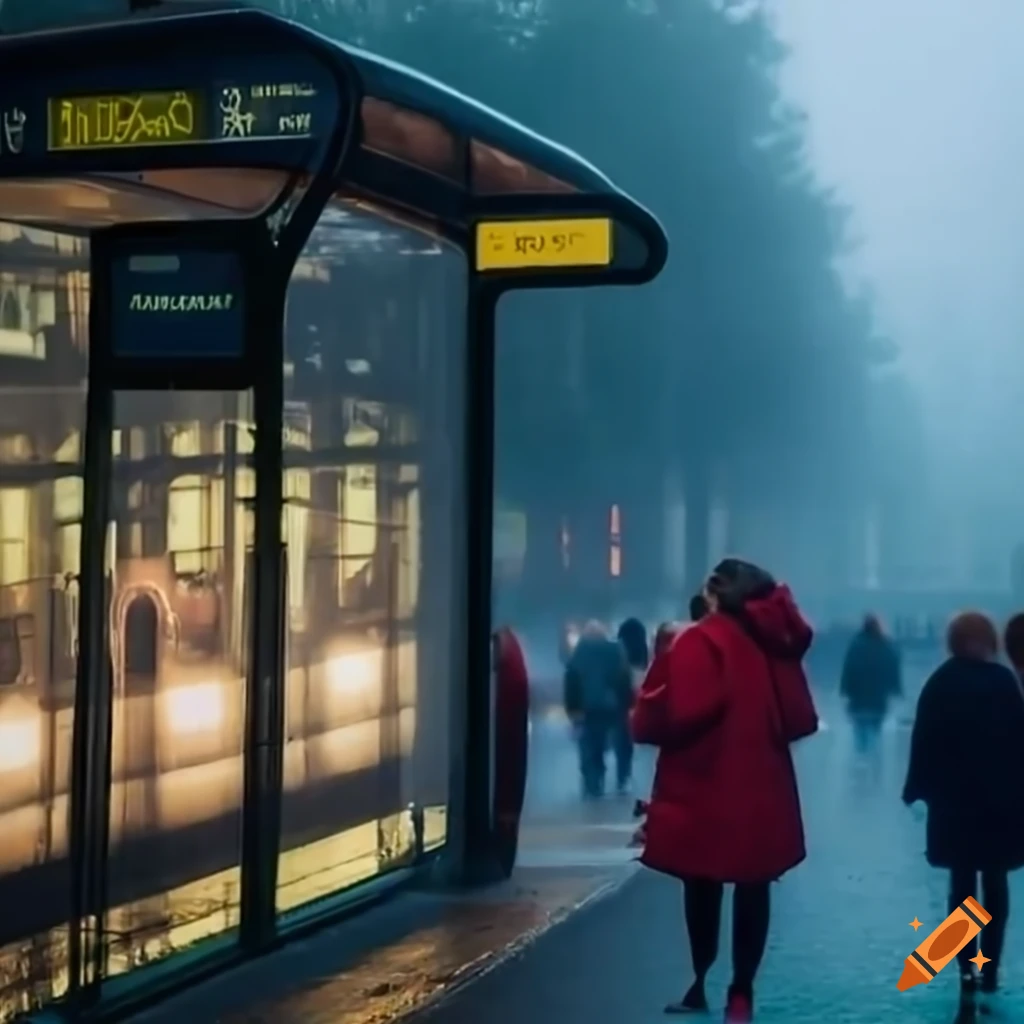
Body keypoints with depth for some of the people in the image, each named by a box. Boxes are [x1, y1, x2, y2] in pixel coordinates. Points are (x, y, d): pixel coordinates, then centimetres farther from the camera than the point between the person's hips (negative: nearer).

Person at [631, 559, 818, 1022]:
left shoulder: (701, 642, -11)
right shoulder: (774, 642, 7)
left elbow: (677, 712, -22)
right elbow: (799, 717, 12)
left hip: (705, 790, -5)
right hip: (763, 789, 5)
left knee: (703, 887, 7)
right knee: (752, 889, 8)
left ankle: (701, 985, 12)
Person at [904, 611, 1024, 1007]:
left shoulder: (939, 684, -1)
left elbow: (924, 742, -2)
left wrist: (919, 789, 3)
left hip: (953, 800, 1)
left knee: (962, 885, 6)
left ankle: (967, 972, -1)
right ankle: (990, 969, 8)